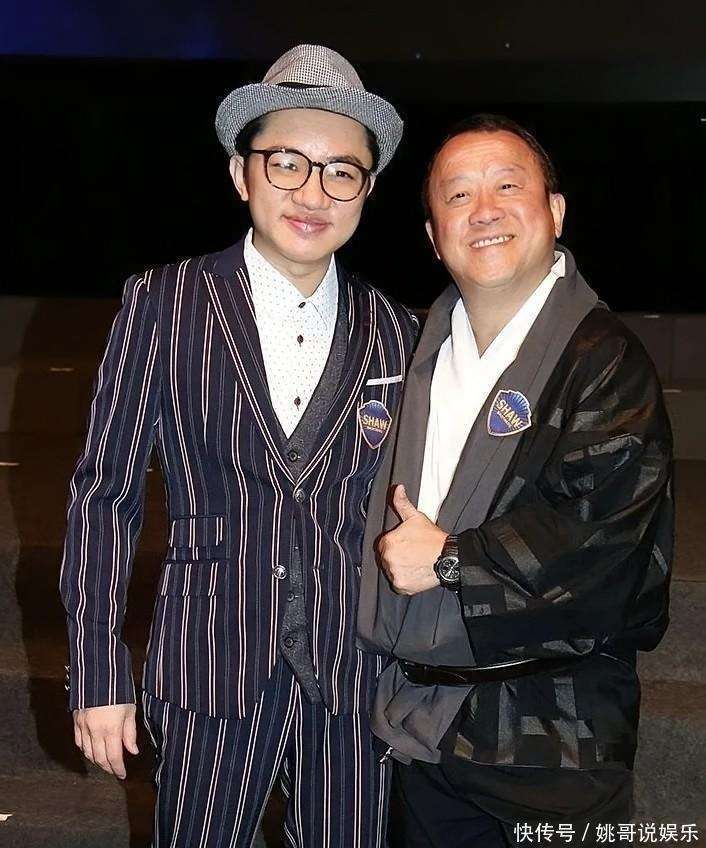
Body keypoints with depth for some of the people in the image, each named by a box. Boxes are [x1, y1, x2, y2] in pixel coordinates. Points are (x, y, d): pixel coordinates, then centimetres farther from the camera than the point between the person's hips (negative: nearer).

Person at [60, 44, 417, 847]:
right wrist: (97, 677, -5)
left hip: (355, 669, 2)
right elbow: (103, 494, -3)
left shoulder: (394, 332, 2)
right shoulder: (164, 303, -5)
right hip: (215, 662, -2)